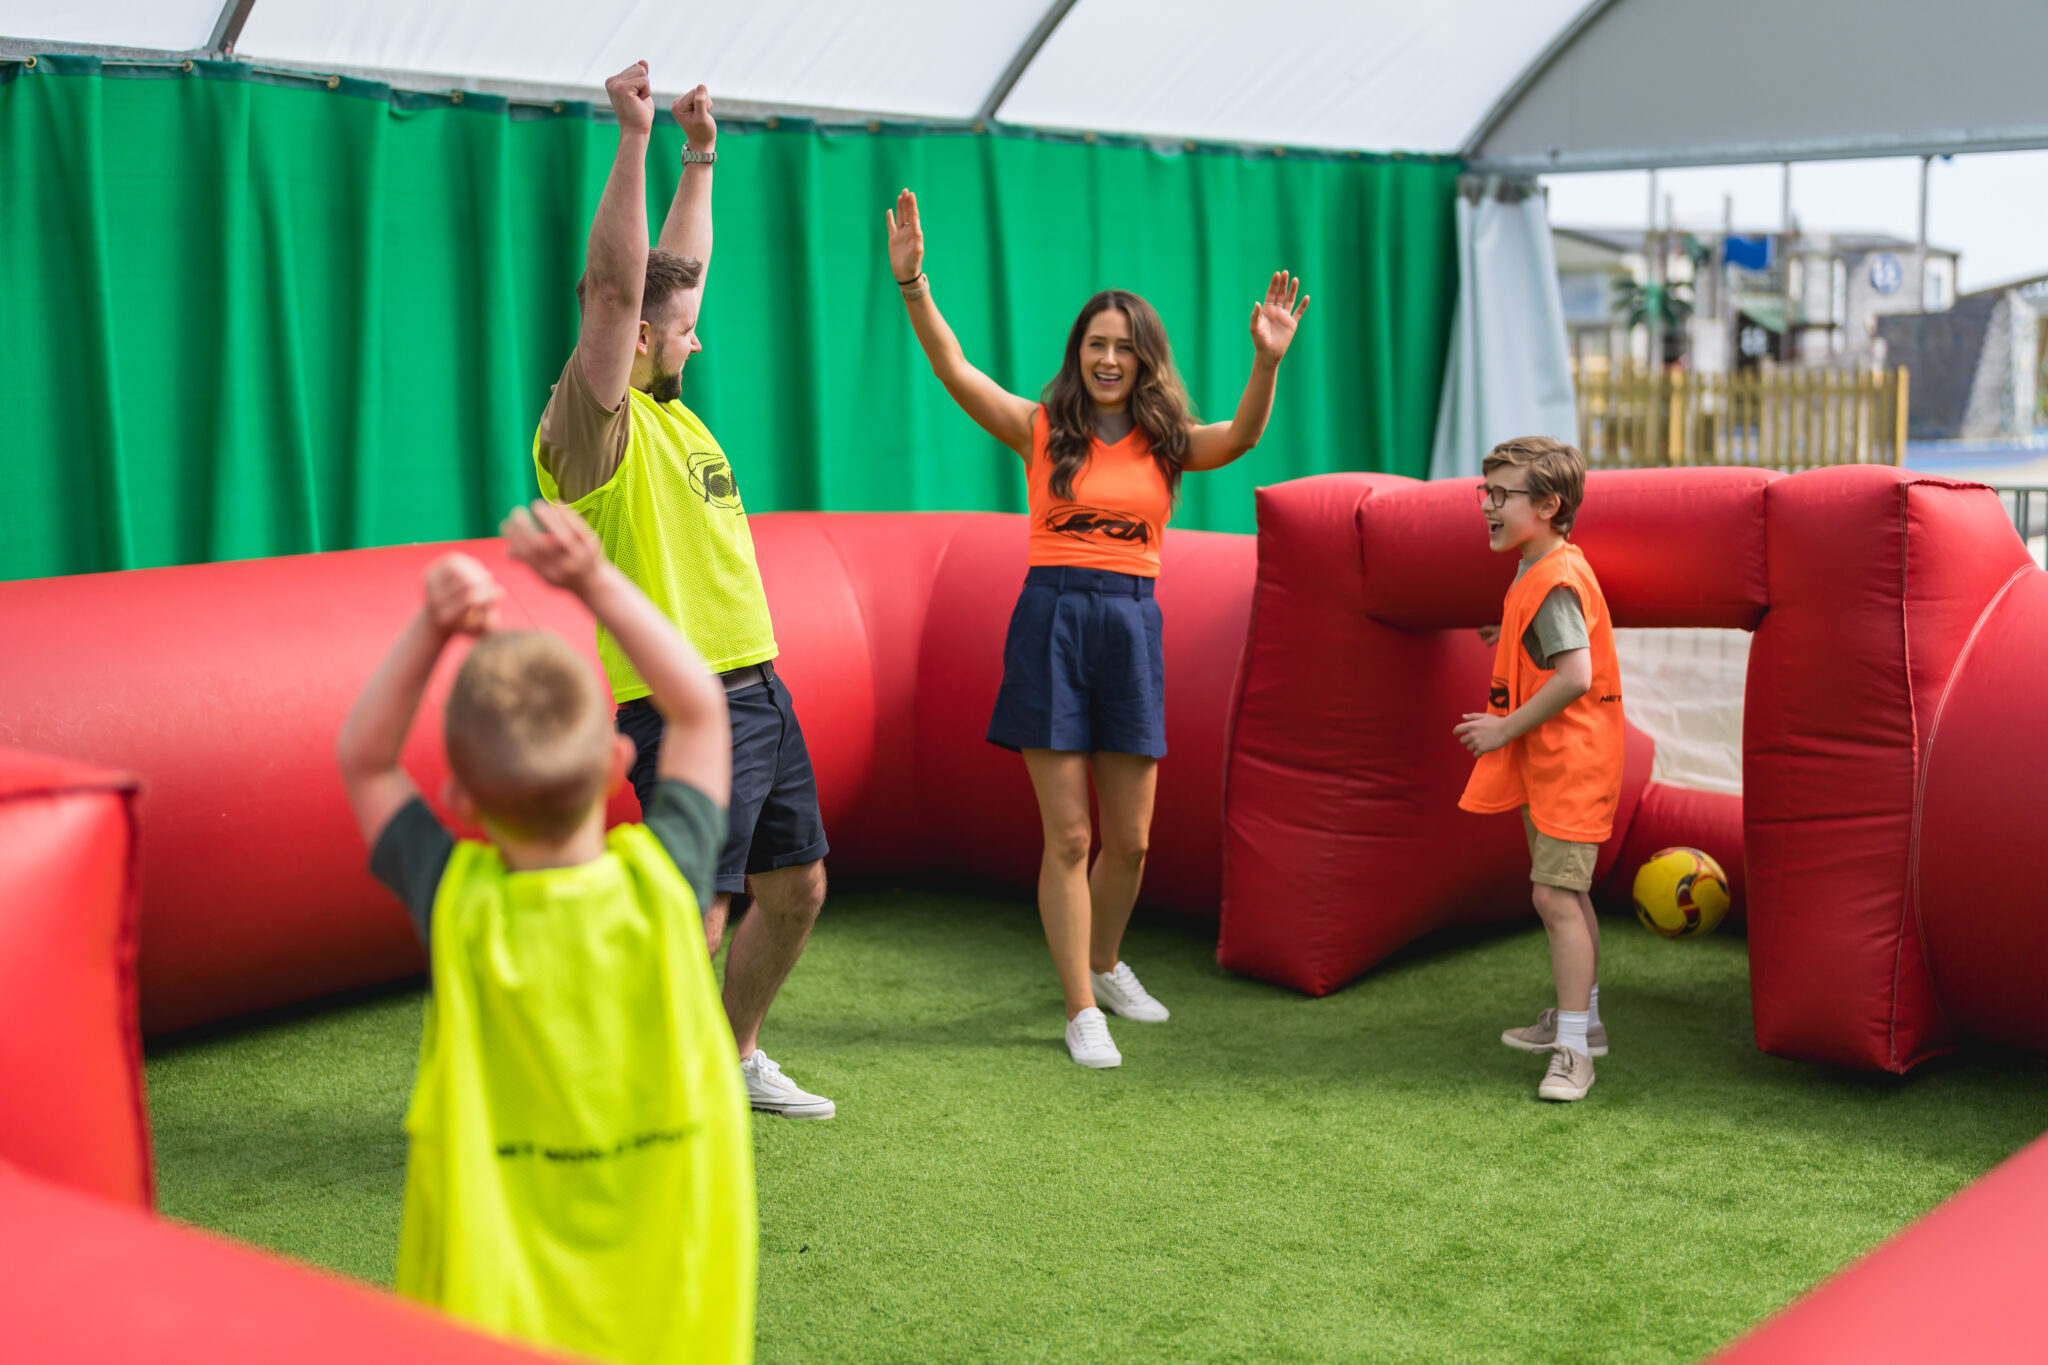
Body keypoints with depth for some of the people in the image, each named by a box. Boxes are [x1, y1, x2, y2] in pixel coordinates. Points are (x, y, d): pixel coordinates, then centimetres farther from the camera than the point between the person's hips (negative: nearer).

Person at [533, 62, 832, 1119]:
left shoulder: (667, 410, 13)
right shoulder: (594, 426, -11)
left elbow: (679, 269, 25)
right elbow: (616, 285, -23)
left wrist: (701, 158, 25)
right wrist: (634, 139, -26)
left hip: (758, 690, 9)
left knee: (795, 888, 16)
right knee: (690, 921, -10)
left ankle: (733, 1060, 33)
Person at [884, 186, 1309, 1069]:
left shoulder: (1168, 446, 6)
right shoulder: (1041, 429, 3)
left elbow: (1243, 437, -13)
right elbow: (953, 371, -8)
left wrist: (1267, 362, -30)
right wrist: (912, 283, -21)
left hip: (1131, 625, 2)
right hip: (1052, 619, -2)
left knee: (1130, 838, 10)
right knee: (1068, 835, -1)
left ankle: (1107, 965, 37)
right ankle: (1081, 1011, 10)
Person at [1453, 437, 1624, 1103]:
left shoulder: (1554, 582, -20)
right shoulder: (1537, 572, 13)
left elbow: (1576, 675, -29)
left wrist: (1505, 728, -23)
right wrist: (1512, 638, 17)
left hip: (1569, 761, -11)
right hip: (1544, 761, 11)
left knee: (1555, 895, -13)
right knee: (1566, 893, 20)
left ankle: (1573, 1050, -10)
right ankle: (1581, 1018, 33)